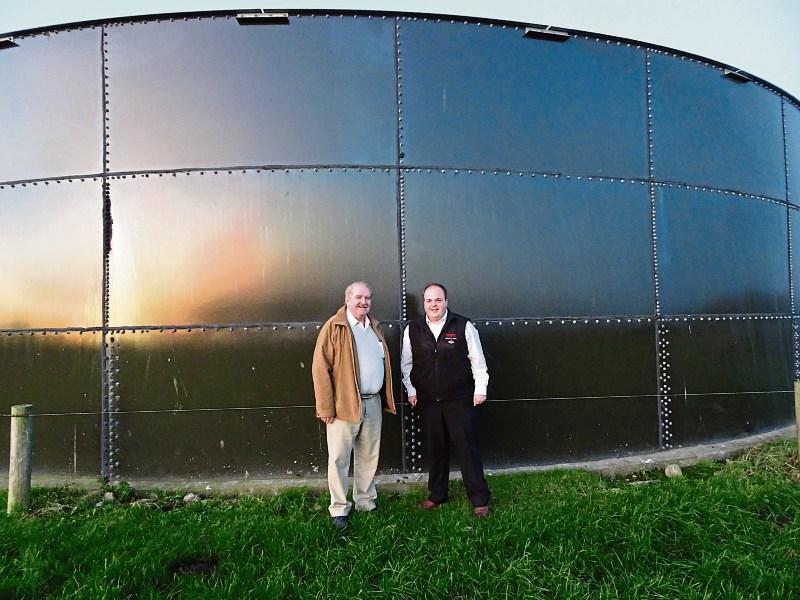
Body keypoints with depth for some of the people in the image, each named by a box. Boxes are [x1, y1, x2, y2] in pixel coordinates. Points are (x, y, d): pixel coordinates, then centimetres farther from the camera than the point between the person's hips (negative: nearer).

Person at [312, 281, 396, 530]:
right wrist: (326, 407, -14)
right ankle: (339, 510, 13)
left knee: (369, 457, 14)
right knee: (339, 459, 1)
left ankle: (366, 504, 27)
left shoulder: (375, 327, 13)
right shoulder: (334, 327, -7)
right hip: (344, 404, -6)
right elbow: (320, 368, -11)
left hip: (373, 403, 6)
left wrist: (387, 398, 12)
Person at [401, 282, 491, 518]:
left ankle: (480, 499, 14)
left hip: (460, 400, -2)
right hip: (428, 401, 3)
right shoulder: (412, 330, 1)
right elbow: (406, 364, 10)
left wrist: (480, 389, -3)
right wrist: (411, 390, 6)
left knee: (468, 448, 2)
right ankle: (437, 494, 29)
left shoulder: (463, 326, -6)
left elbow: (477, 360, -1)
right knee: (435, 449, 13)